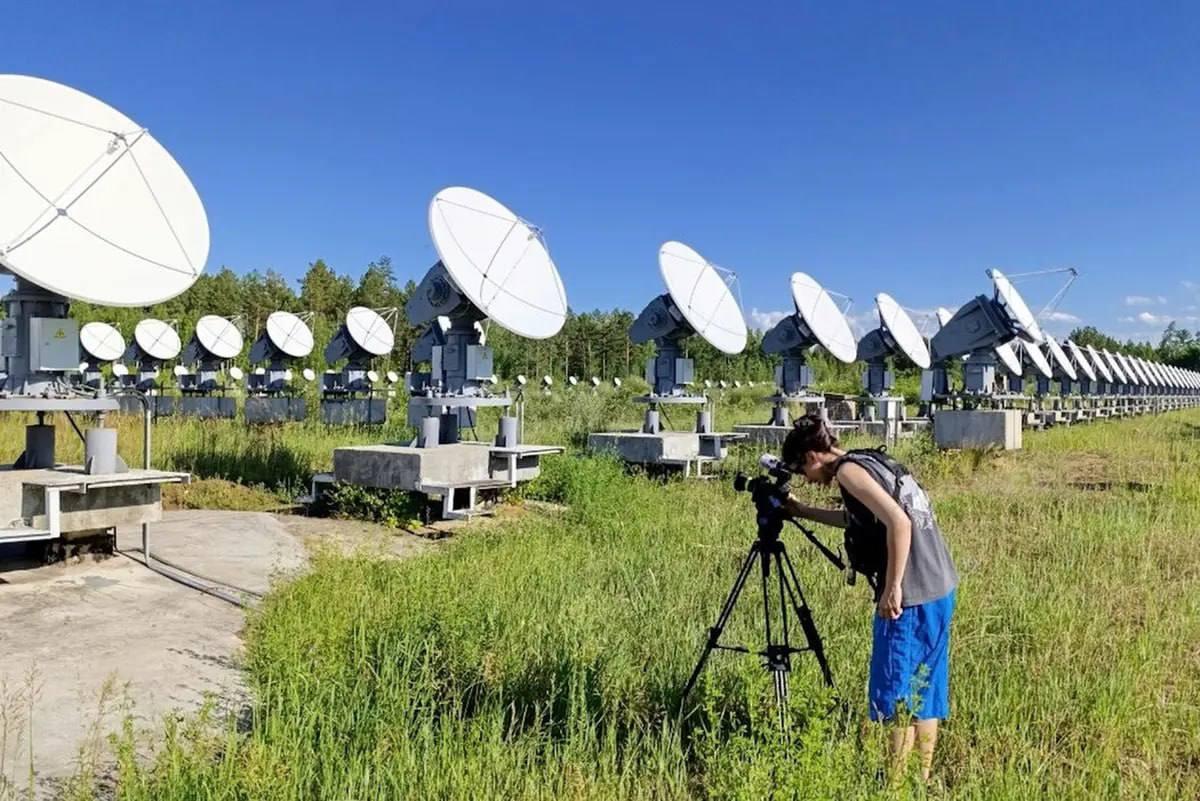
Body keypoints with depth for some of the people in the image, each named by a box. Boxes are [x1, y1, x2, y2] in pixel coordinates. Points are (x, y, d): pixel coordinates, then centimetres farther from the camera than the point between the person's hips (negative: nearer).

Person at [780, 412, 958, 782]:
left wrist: (892, 589, -20)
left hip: (911, 596, -9)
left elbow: (899, 523, -23)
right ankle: (922, 781, 26)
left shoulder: (849, 470, -11)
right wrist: (801, 511, 32)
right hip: (939, 589, 10)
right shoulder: (873, 461, 16)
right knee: (924, 690, 16)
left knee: (896, 693, 2)